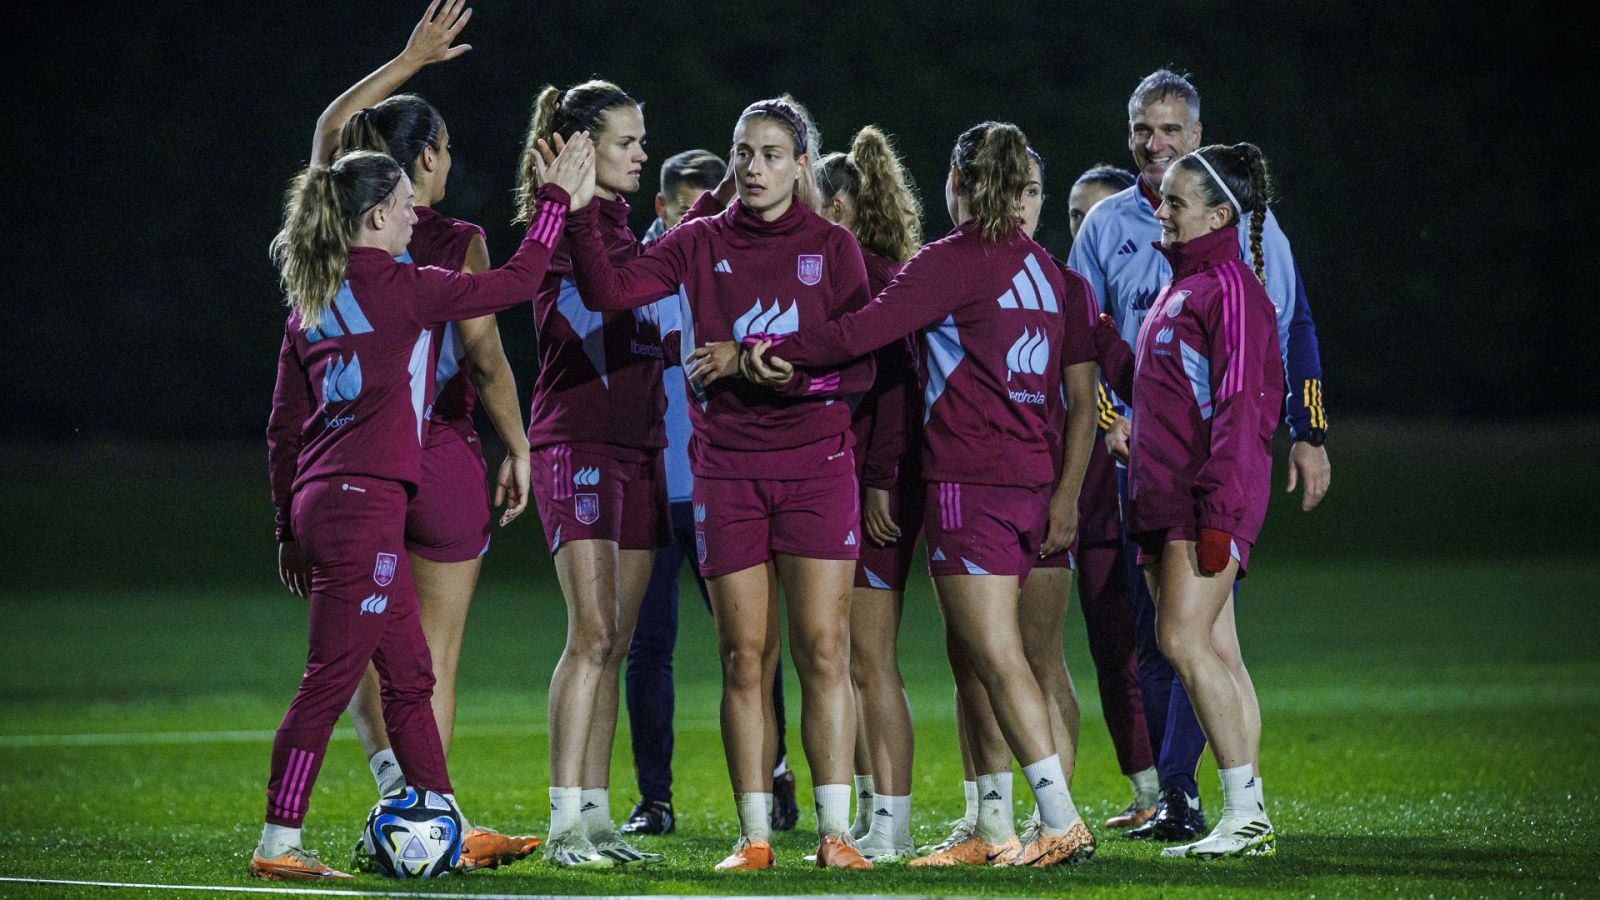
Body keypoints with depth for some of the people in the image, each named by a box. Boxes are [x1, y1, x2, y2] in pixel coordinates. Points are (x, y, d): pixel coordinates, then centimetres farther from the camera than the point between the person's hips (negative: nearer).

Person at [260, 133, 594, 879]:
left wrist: (290, 528, 21)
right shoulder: (396, 287, -8)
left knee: (409, 675, 14)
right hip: (365, 502, -9)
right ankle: (278, 846, -6)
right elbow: (514, 281, -5)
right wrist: (557, 198, 5)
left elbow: (283, 426, 16)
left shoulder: (311, 299, 14)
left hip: (321, 505, 9)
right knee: (330, 679, -6)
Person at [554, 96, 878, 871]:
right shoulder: (700, 245, 7)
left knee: (822, 648, -7)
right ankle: (754, 834, 4)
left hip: (815, 463, -1)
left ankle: (834, 832, -5)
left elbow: (859, 368, 0)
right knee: (744, 656, 0)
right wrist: (581, 216, -19)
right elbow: (610, 291, -7)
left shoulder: (832, 247, 5)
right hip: (727, 466, 1)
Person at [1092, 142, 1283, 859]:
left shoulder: (1230, 287, -10)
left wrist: (1218, 510, -22)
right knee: (1216, 653, 7)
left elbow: (1240, 405, -17)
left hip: (1208, 497, -10)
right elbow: (1144, 386, 24)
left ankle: (1245, 812, -13)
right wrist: (1094, 331, 15)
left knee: (1184, 641, -15)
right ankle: (1247, 823, 7)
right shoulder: (1180, 285, 20)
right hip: (1164, 498, 10)